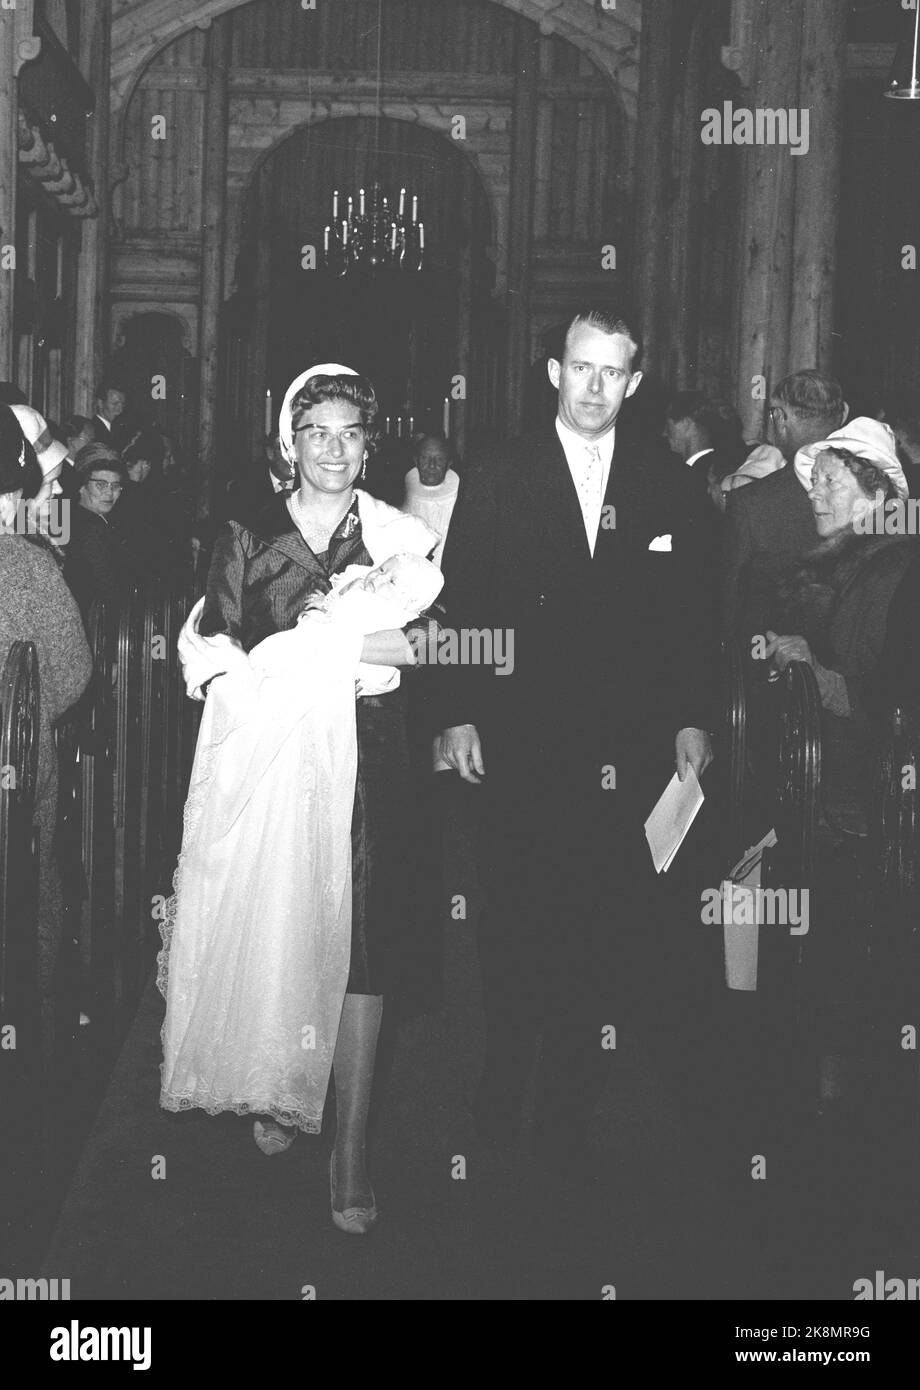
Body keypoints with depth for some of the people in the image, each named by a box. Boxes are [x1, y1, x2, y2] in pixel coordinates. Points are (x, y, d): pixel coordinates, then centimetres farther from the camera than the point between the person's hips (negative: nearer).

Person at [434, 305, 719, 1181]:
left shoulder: (663, 485, 9)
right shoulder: (496, 479, 5)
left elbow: (692, 615, 10)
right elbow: (460, 605, 3)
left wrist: (692, 719, 4)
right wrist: (457, 716, -3)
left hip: (626, 750, 1)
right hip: (521, 746, -1)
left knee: (601, 936, 1)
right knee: (517, 926, 3)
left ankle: (566, 1118, 11)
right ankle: (499, 1100, 18)